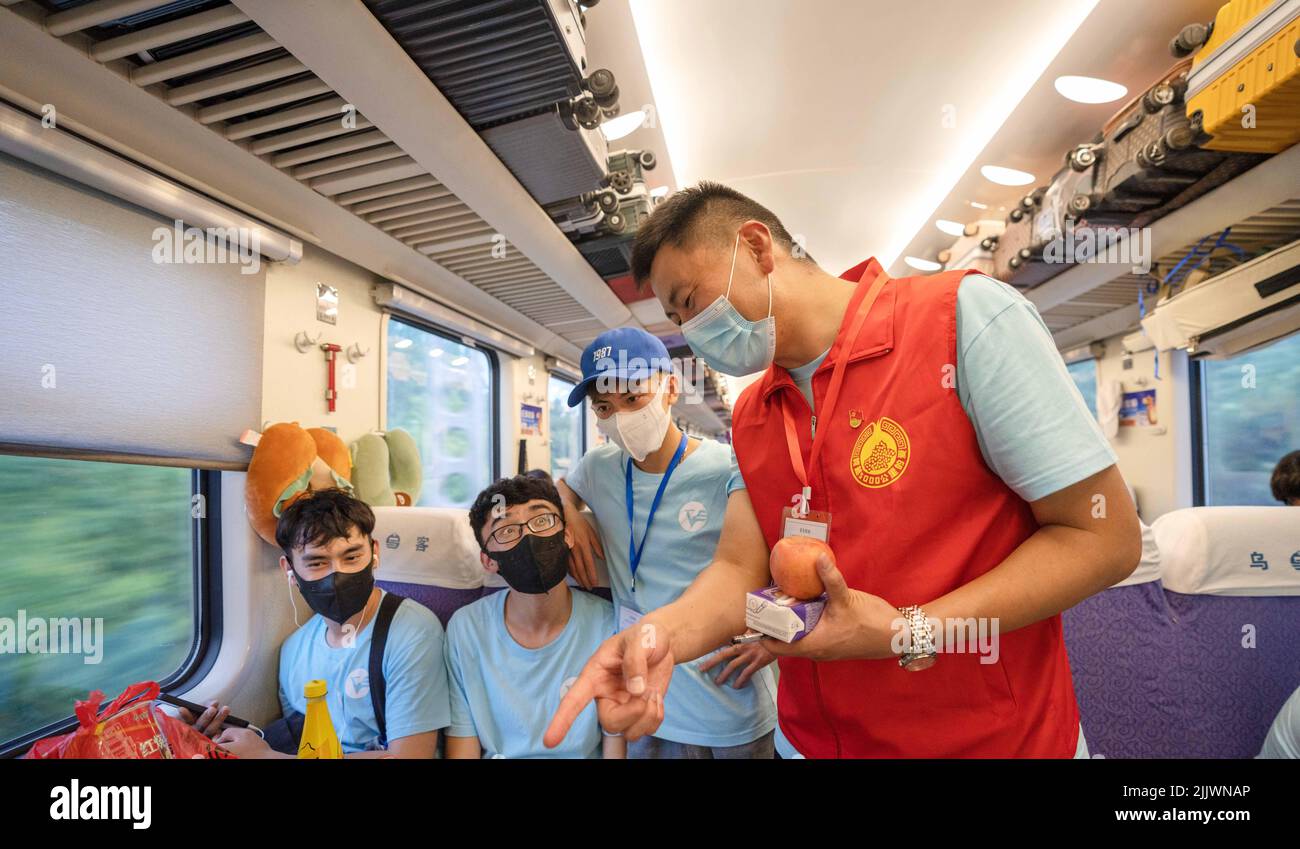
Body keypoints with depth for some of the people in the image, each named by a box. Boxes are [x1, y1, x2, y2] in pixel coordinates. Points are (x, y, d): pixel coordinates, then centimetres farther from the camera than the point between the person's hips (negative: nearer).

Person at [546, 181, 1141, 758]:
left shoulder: (964, 315, -17)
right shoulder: (750, 418, 2)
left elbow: (1103, 537, -16)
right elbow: (740, 568, -3)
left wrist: (908, 635, -23)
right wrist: (661, 635, -23)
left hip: (988, 737, -4)